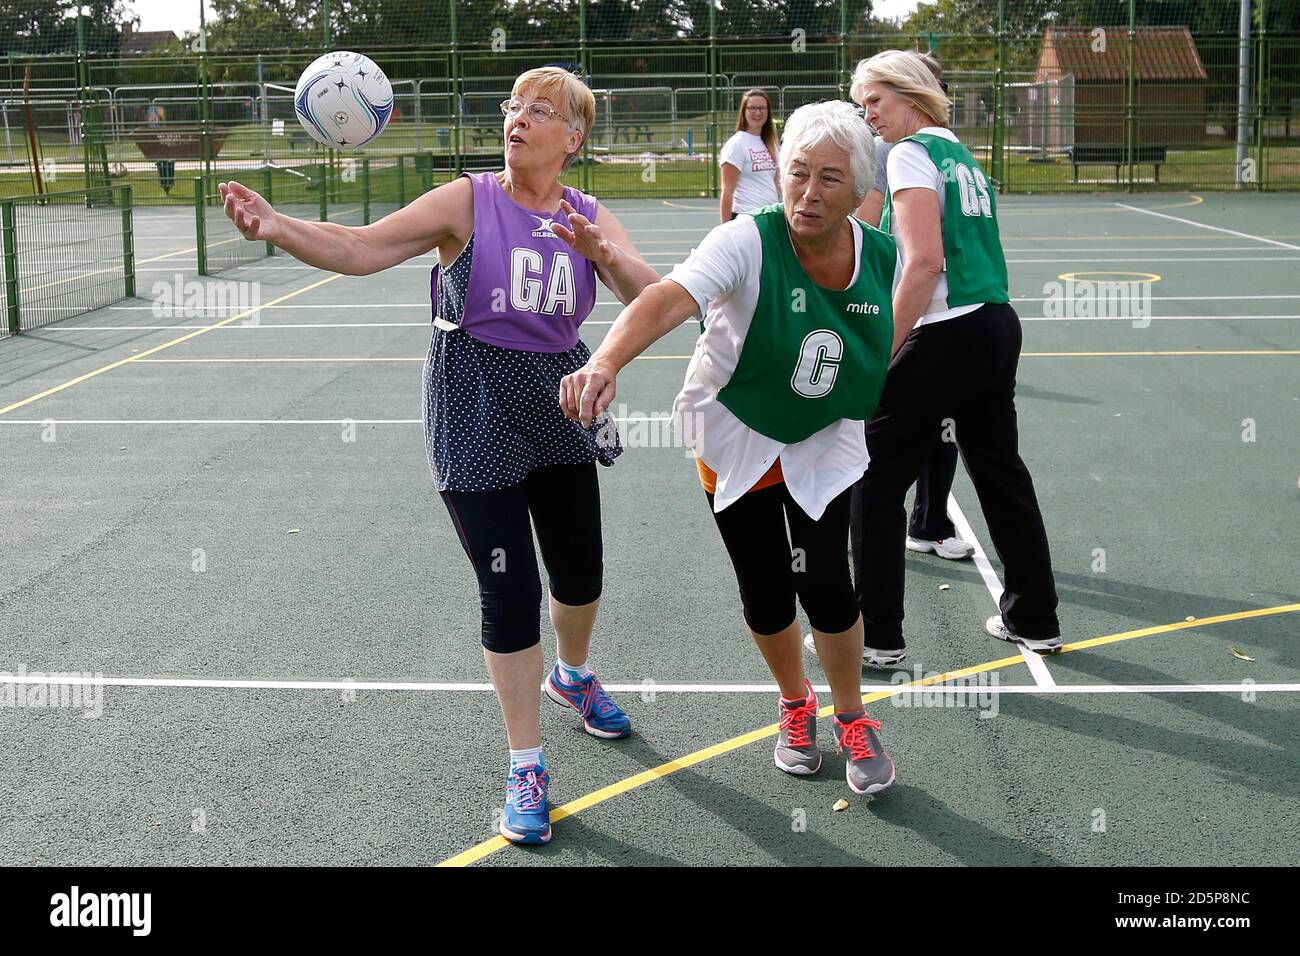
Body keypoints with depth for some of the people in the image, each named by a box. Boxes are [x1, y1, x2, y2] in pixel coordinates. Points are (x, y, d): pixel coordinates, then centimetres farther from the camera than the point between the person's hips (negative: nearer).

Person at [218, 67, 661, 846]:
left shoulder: (590, 218, -1)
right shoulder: (468, 202, -10)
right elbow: (361, 249, -20)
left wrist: (601, 251, -34)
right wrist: (275, 226, -37)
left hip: (558, 415, 4)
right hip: (478, 425, -4)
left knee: (580, 571, 18)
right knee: (510, 591, -4)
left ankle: (573, 676, 51)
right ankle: (526, 767, 10)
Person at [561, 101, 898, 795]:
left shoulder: (881, 257, -15)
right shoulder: (748, 242, -29)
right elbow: (670, 298, -47)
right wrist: (608, 360, -64)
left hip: (823, 443, 2)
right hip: (735, 435, -1)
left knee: (824, 582, -9)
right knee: (765, 593, 5)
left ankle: (852, 719, 18)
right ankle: (796, 704, 36)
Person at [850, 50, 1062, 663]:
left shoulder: (910, 154, -9)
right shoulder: (962, 155, 17)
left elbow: (925, 262, -20)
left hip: (947, 337, -9)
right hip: (998, 326, 9)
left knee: (875, 480, 2)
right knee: (1000, 472, 17)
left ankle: (876, 634, 9)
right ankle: (1034, 619, 27)